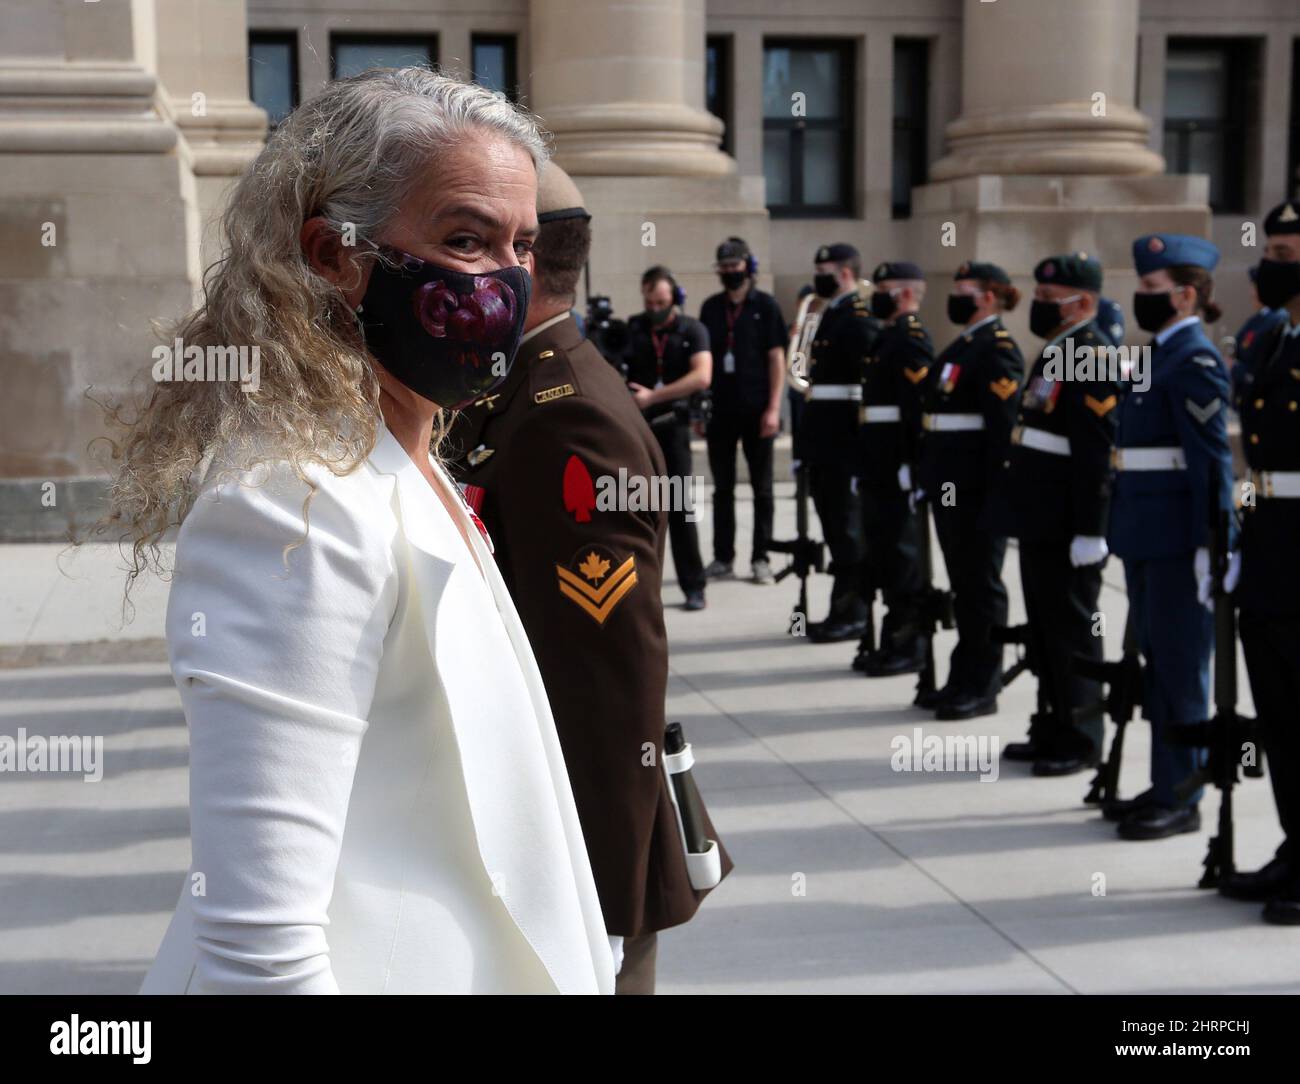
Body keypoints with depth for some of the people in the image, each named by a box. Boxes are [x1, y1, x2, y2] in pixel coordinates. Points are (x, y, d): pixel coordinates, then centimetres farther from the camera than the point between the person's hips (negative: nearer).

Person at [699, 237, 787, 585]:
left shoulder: (765, 305, -1)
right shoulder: (711, 307, 9)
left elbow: (777, 359, -3)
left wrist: (773, 408, -11)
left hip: (757, 411, -3)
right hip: (721, 410, 3)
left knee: (761, 488, 5)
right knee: (722, 488, 8)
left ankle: (760, 559, 10)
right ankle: (723, 558, 14)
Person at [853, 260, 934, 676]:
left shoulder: (912, 338, -12)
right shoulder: (886, 337, 17)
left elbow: (922, 404, -19)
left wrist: (911, 465, -23)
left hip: (897, 469, -10)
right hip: (876, 468, 10)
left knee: (902, 556, -3)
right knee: (881, 552, 14)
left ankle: (909, 645, 4)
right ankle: (888, 640, 23)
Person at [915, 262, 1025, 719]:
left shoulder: (998, 349, -12)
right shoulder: (961, 345, 17)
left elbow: (1003, 427, -18)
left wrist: (992, 493, -22)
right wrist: (928, 477, 17)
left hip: (977, 488, -9)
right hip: (950, 485, 9)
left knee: (981, 586, -1)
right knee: (963, 584, 15)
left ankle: (982, 688, 6)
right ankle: (963, 679, 24)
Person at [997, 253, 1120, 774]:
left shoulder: (1091, 357, -16)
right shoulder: (1056, 351, 15)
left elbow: (1099, 453, -21)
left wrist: (1089, 531, -23)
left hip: (1067, 527, -10)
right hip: (1040, 520, 10)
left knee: (1072, 632, 0)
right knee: (1044, 628, 16)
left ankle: (1081, 740, 10)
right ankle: (1055, 728, 27)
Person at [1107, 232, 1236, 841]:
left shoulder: (1195, 360, -13)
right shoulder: (1158, 353, 15)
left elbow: (1212, 459, -18)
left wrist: (1213, 546, -21)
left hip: (1177, 538, -9)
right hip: (1145, 535, 9)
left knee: (1179, 666, -1)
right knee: (1156, 662, 15)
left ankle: (1180, 799, 7)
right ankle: (1164, 786, 25)